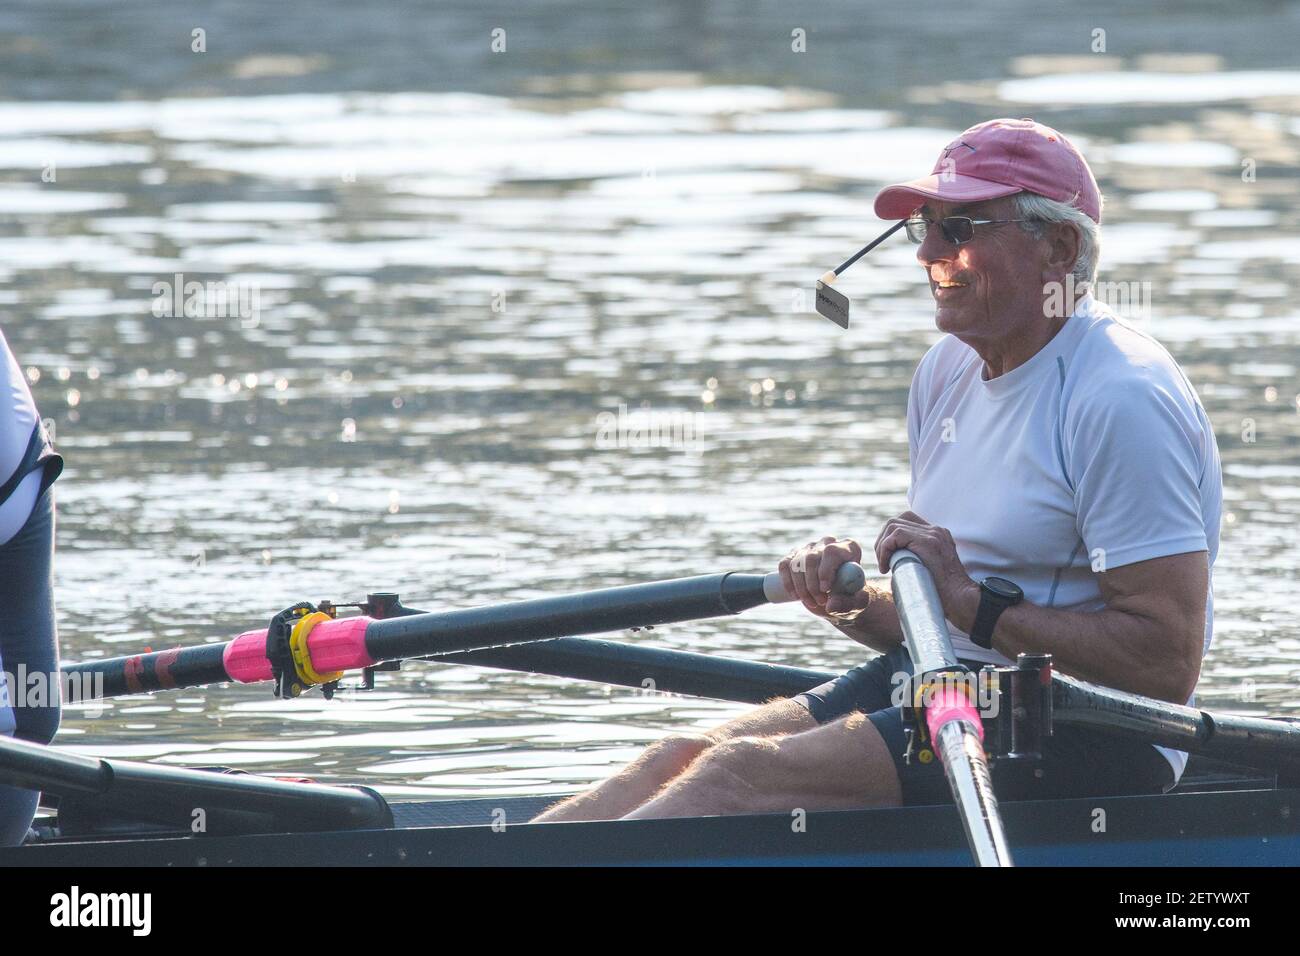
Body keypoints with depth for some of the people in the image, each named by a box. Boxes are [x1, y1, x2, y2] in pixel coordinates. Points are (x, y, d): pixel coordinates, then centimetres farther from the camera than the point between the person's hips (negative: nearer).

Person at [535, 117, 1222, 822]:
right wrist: (853, 601, -4)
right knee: (683, 761, -7)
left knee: (745, 776, -22)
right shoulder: (948, 370, 13)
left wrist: (971, 600, -21)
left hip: (1084, 737, -9)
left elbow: (1167, 664, -21)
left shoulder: (1120, 399, -15)